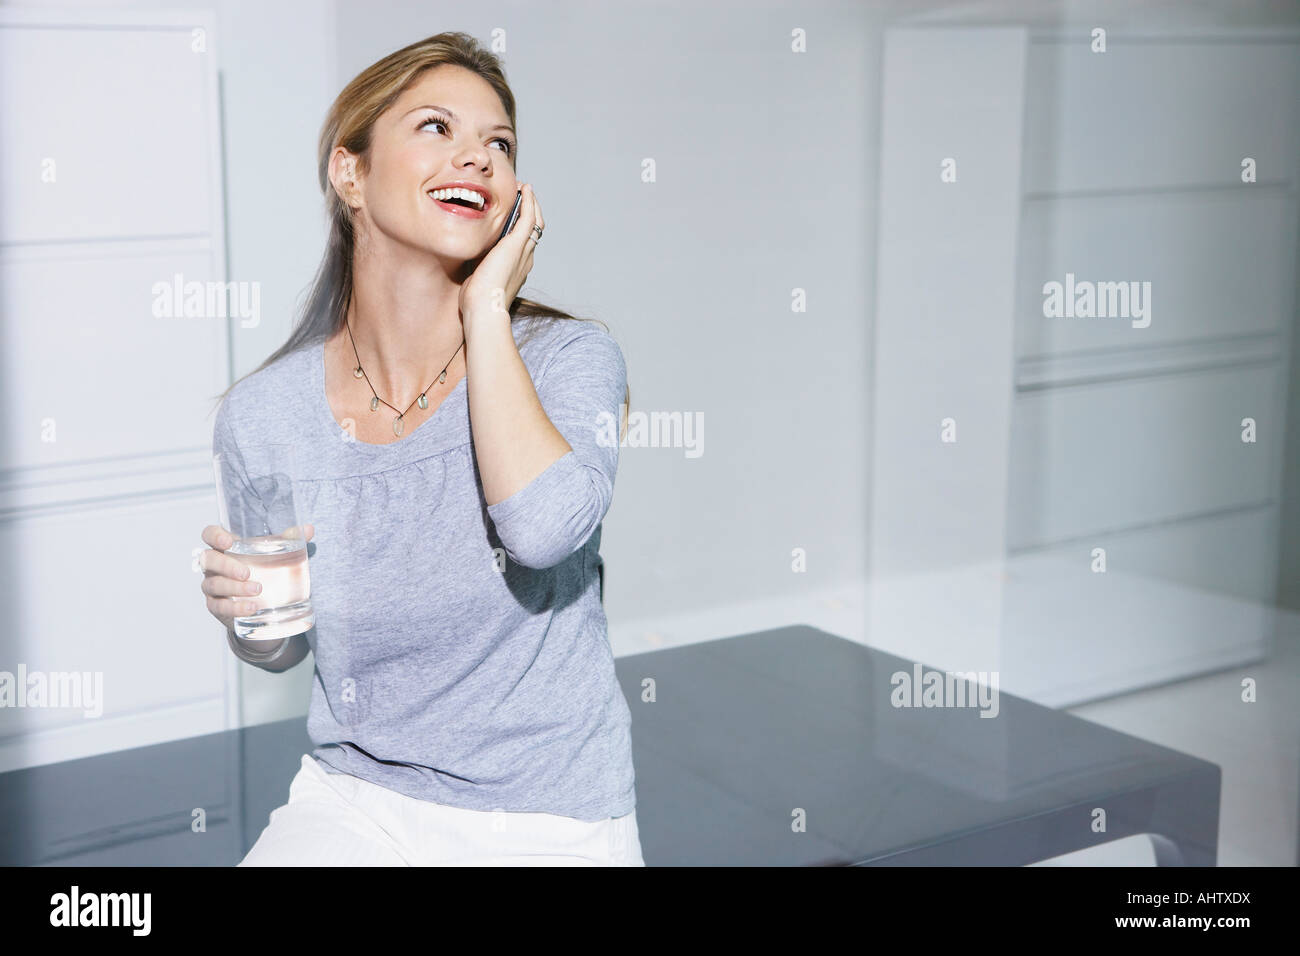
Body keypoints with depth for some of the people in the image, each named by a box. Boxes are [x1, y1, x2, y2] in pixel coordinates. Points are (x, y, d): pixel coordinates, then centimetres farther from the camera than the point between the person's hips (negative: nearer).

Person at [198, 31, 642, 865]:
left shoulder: (571, 357, -11)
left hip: (549, 820, 0)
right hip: (355, 798, 1)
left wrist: (486, 309, -22)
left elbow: (545, 524, -33)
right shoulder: (264, 413, -5)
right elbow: (282, 649, 9)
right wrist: (241, 607, -14)